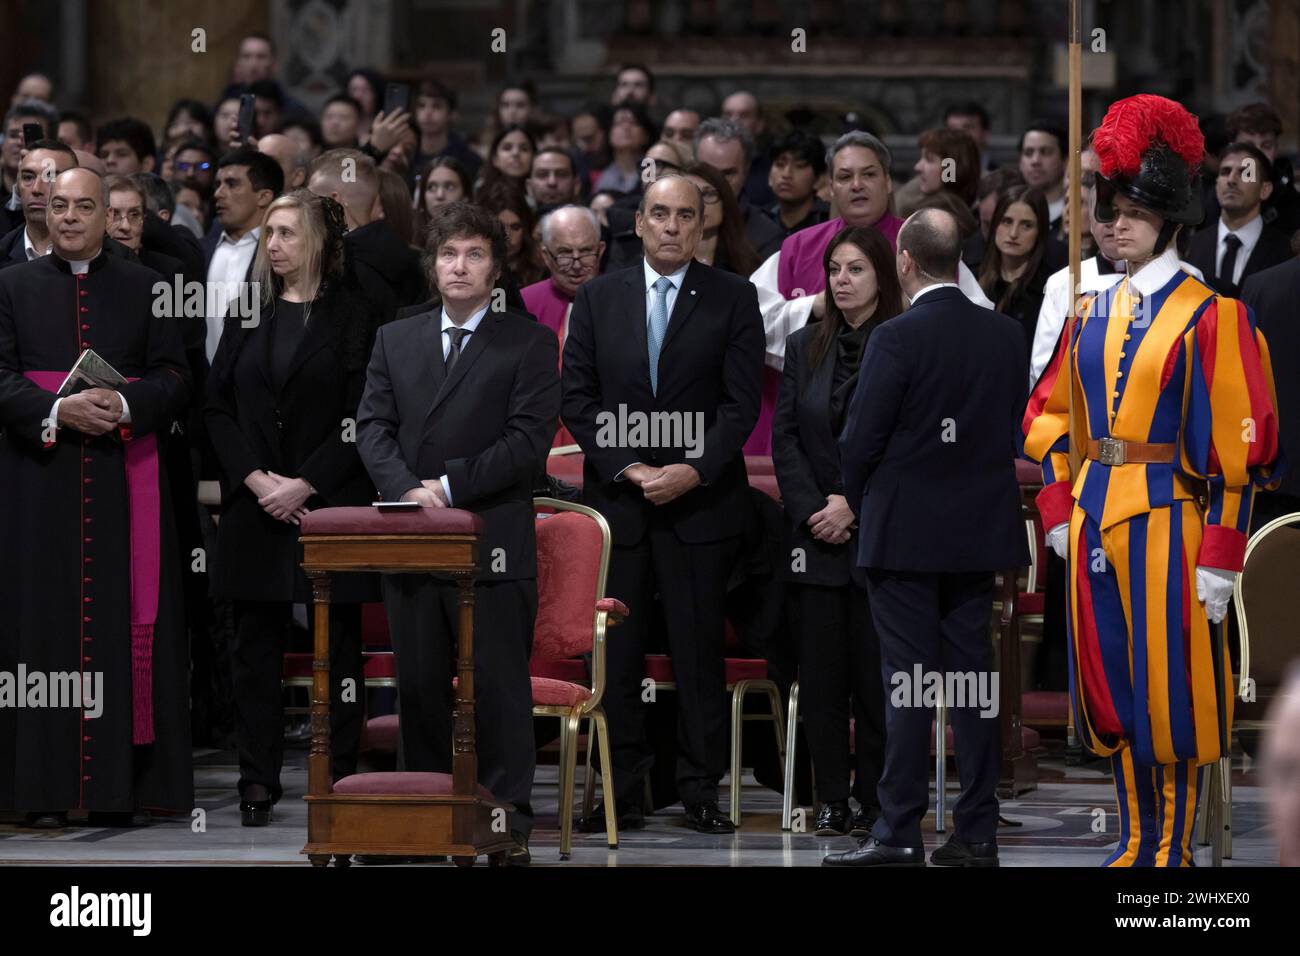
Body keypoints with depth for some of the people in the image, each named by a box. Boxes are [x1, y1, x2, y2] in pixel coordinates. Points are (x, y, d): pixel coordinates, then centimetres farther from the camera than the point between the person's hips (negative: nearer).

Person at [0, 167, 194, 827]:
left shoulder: (144, 289, 11)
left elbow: (173, 377, 5)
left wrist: (124, 406, -15)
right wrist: (57, 410, -18)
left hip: (124, 479, 0)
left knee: (120, 624, -2)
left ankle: (118, 784, 0)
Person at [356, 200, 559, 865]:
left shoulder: (529, 343, 3)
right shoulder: (395, 341, 16)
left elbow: (529, 438, -6)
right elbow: (373, 425, 8)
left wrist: (448, 487, -13)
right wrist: (406, 491, -11)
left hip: (493, 543, -4)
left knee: (497, 685, -3)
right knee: (418, 684, 7)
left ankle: (507, 818, 0)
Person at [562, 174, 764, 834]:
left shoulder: (733, 299, 3)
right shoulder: (598, 298, 9)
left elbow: (741, 402, -2)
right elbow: (577, 396, 4)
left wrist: (693, 471, -13)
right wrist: (629, 468, -7)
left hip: (701, 500, -2)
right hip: (615, 500, 2)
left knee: (699, 650, 0)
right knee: (615, 652, 0)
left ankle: (701, 791, 5)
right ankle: (621, 792, 5)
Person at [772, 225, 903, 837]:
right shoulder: (805, 348, 11)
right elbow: (785, 438, 8)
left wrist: (855, 506, -11)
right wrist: (813, 510, -5)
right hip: (816, 534, 4)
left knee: (875, 671, -3)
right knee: (822, 671, 2)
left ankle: (875, 799, 4)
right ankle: (832, 798, 7)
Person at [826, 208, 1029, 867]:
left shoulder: (897, 339, -15)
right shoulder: (1005, 335, 2)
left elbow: (859, 441, -12)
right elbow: (1013, 428, 8)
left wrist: (860, 506, 6)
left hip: (905, 535, -5)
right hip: (979, 532, 5)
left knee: (907, 684, -2)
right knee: (972, 678, 8)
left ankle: (898, 833, -2)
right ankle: (977, 832, 9)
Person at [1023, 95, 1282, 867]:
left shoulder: (1208, 317, -7)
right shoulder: (1091, 317, 11)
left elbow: (1236, 445, -10)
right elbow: (1051, 417, 17)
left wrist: (1220, 559, -14)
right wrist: (1059, 509, 5)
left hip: (1166, 520, -6)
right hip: (1094, 520, 6)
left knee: (1170, 686, -1)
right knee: (1110, 686, 9)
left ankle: (1176, 845, 8)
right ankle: (1136, 838, 19)